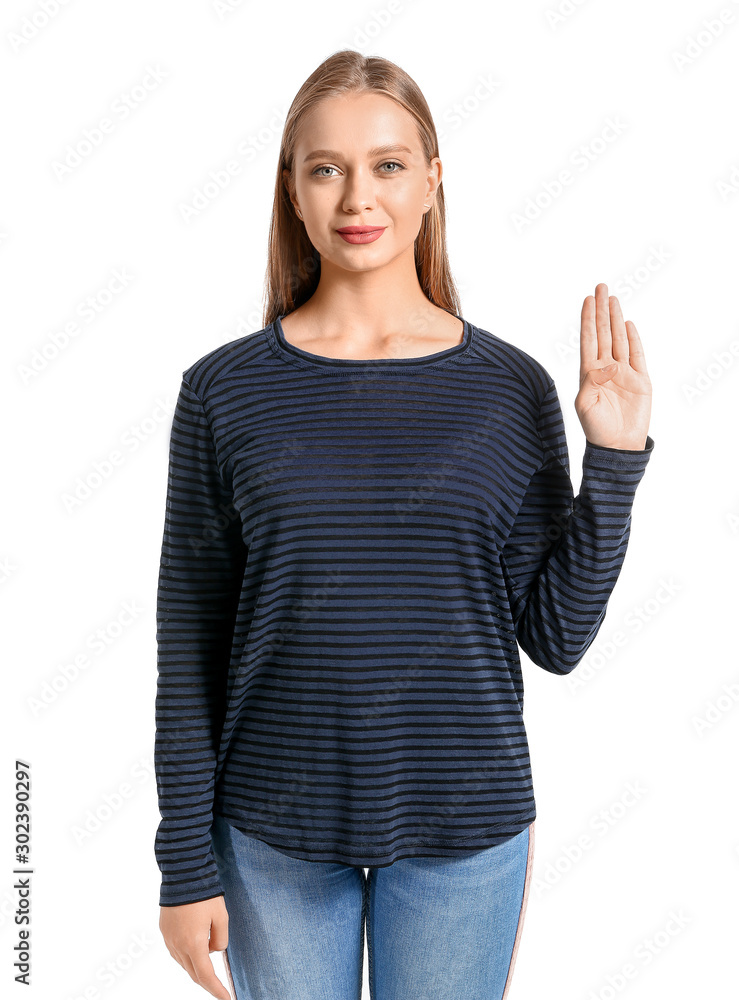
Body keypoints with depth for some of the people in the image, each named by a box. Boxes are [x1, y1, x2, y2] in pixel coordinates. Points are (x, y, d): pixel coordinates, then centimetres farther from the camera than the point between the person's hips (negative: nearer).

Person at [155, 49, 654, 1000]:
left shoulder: (511, 388, -4)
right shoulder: (225, 388, -5)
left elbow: (557, 637, -3)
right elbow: (189, 642, -2)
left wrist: (614, 463, -12)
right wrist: (187, 862, -1)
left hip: (464, 832, 1)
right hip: (273, 832, 0)